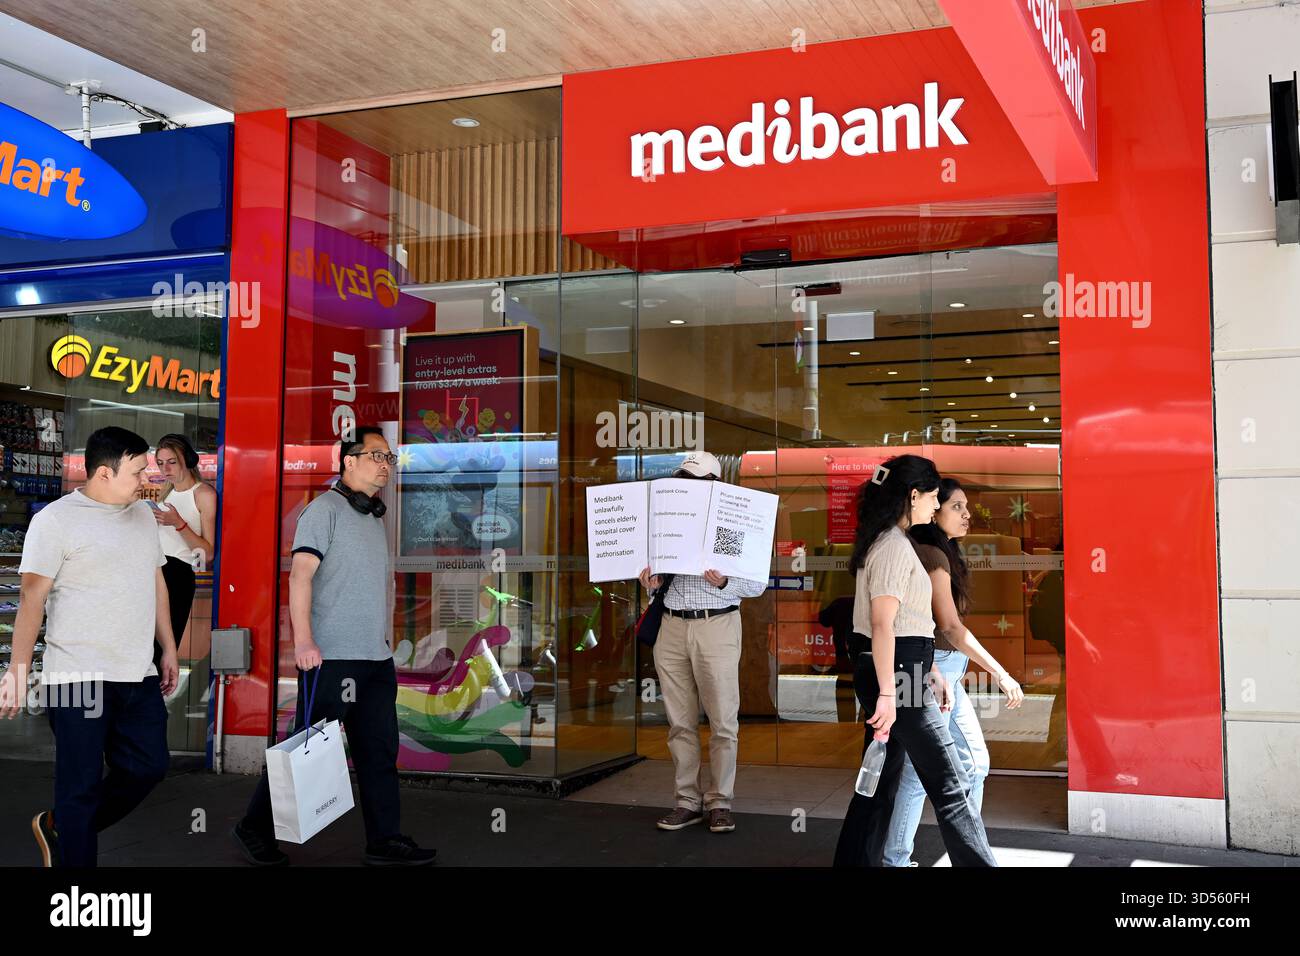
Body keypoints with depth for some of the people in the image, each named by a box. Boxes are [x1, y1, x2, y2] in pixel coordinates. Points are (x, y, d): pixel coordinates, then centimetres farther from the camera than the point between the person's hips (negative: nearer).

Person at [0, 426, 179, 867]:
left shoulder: (142, 513, 12)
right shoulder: (55, 520, -8)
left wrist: (168, 649, 18)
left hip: (138, 676, 7)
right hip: (79, 679, -7)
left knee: (149, 766, 9)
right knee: (82, 785, 1)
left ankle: (58, 827, 29)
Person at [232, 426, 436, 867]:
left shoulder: (374, 517, 18)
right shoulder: (325, 508, -7)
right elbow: (301, 573, -16)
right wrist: (303, 640, -25)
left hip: (376, 658, 8)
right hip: (330, 656, -8)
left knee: (379, 752, 9)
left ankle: (385, 841, 16)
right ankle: (255, 830, 16)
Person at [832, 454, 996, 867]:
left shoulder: (890, 543, 18)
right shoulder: (896, 546, -14)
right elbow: (882, 624, -21)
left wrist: (932, 672, 21)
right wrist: (888, 693, -23)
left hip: (900, 670, 10)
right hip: (896, 674, -10)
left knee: (882, 780, 14)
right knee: (949, 786, -6)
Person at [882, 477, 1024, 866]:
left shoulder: (941, 554, 13)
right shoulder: (932, 555, -16)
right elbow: (950, 627, -21)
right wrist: (1002, 674, -21)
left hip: (947, 675, 10)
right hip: (933, 669, -10)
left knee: (975, 762, 14)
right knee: (921, 770, -2)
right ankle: (896, 860, 9)